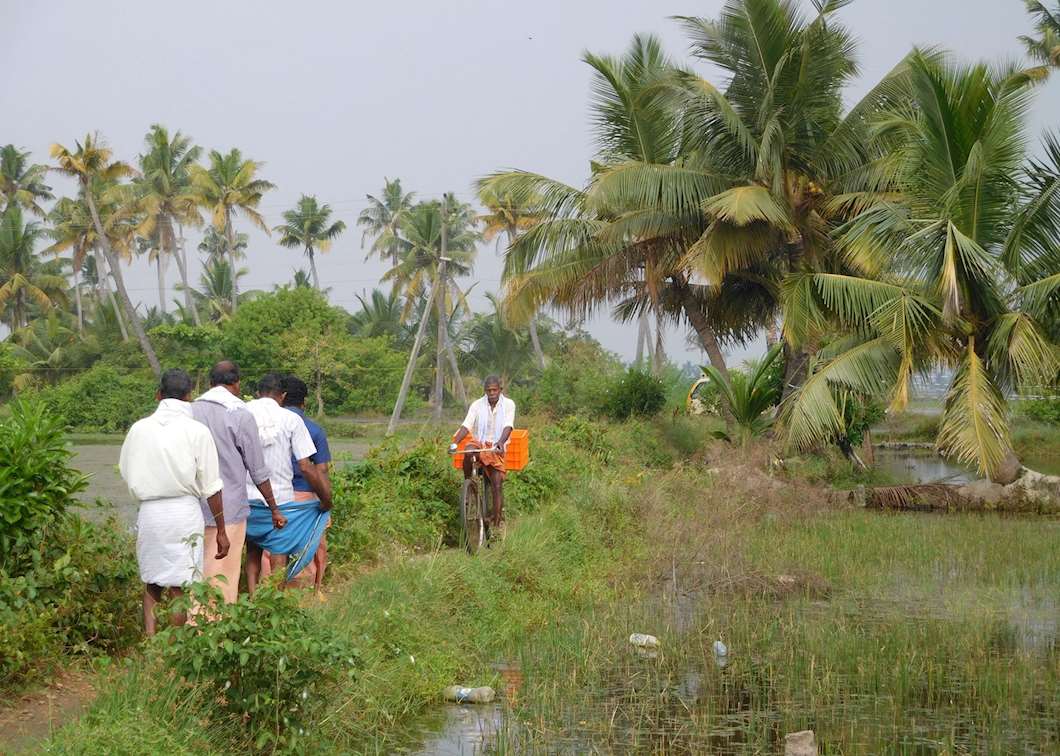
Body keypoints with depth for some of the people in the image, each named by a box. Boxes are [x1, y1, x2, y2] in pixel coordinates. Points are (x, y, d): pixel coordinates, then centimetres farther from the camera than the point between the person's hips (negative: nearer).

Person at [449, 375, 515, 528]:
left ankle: (497, 520, -4)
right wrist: (455, 443, -30)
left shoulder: (508, 404, -4)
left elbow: (508, 426, -18)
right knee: (469, 451, -35)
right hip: (479, 443, 0)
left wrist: (501, 442, -39)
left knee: (497, 485, -9)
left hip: (496, 449, 0)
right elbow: (466, 426, -12)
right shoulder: (477, 405, -2)